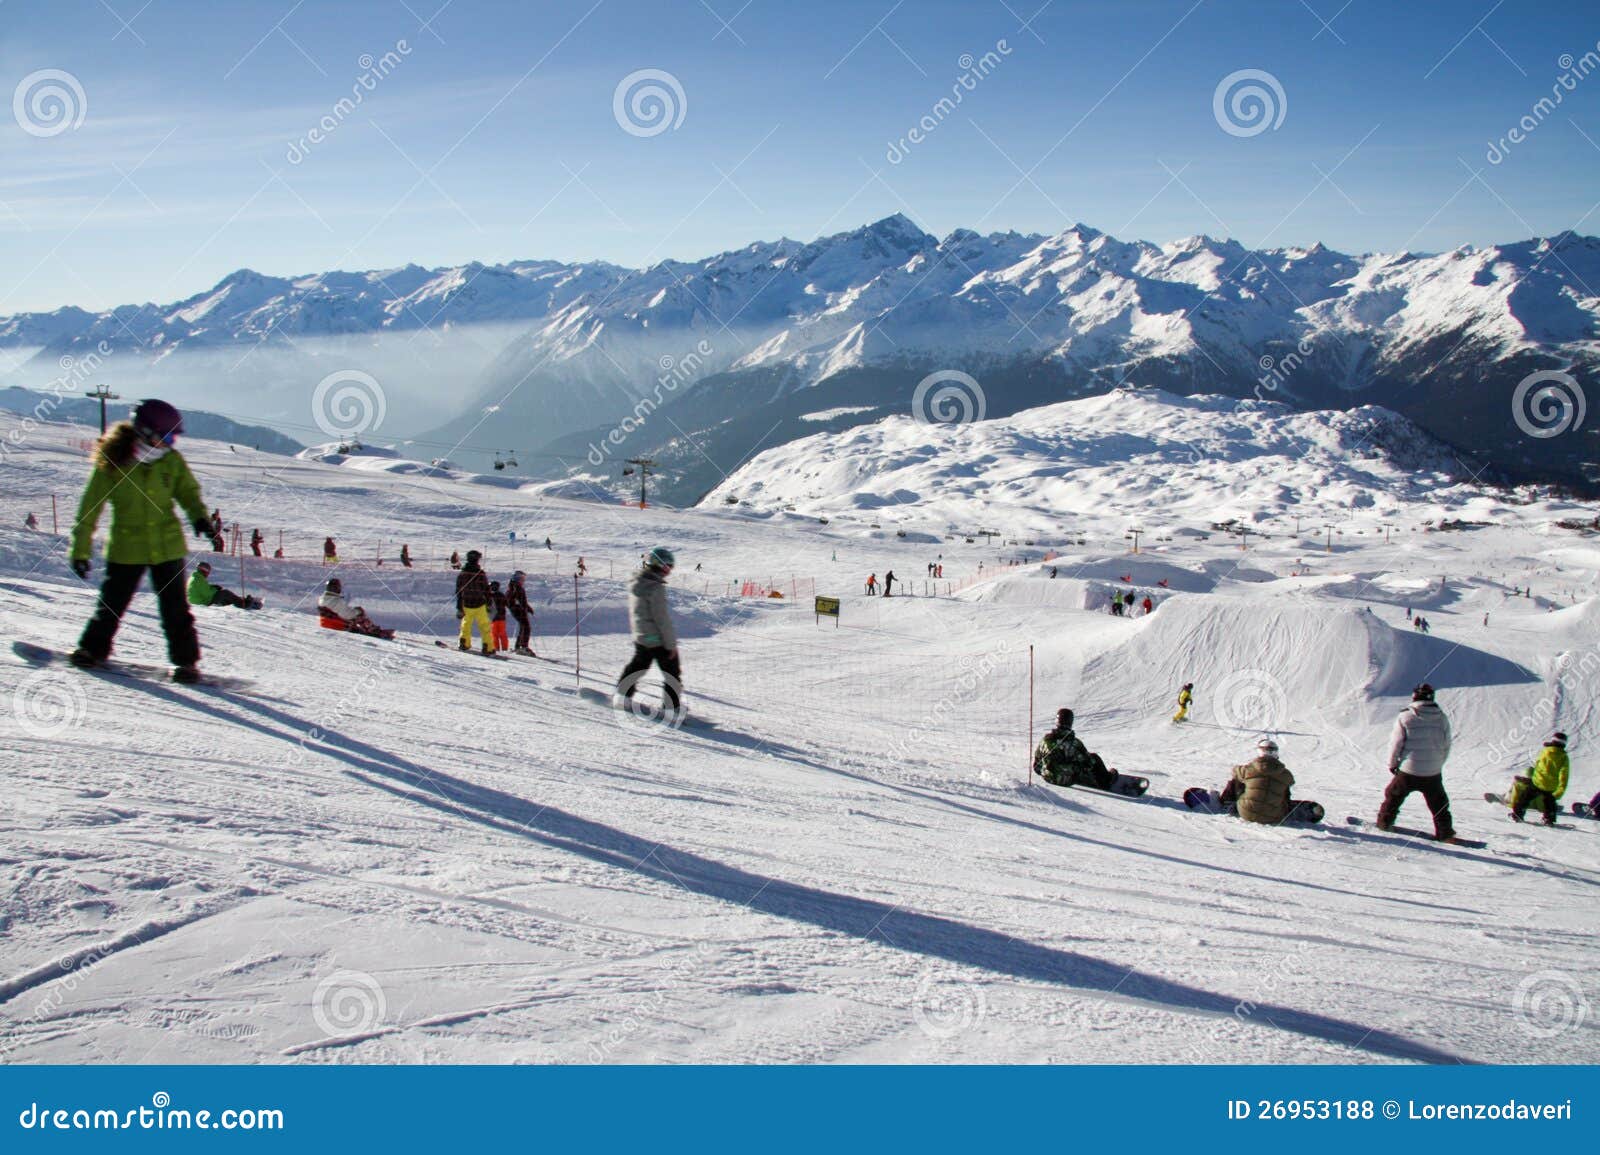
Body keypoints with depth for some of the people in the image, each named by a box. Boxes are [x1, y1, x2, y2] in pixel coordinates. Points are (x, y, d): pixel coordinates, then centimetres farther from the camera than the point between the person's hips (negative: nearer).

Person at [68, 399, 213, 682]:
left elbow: (188, 491, 11)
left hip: (167, 547, 1)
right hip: (126, 549, -1)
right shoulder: (111, 464, -10)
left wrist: (198, 515, -11)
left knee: (175, 608, 0)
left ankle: (185, 659, 10)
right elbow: (90, 508, -4)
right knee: (111, 604, 9)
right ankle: (94, 649, 29)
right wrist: (81, 550, -4)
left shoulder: (171, 461, -4)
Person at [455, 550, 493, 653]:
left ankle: (465, 643, 25)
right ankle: (487, 647, 3)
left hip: (466, 605, 3)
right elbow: (486, 590, -8)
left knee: (466, 622, 24)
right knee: (484, 625, 6)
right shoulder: (481, 574, -13)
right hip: (479, 605, -3)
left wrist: (459, 608, 8)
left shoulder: (462, 574, -2)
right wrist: (489, 604, 5)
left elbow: (458, 592, 2)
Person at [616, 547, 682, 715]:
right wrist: (671, 643, -14)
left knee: (637, 664, 25)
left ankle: (623, 694, 32)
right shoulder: (656, 588, -24)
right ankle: (671, 707, 8)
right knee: (672, 671, 5)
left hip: (640, 637, 8)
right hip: (658, 640, -8)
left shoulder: (635, 584, 1)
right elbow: (662, 619, -21)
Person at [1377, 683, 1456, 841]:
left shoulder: (1405, 717, -12)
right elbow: (1446, 746, 6)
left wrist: (1392, 763, 7)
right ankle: (1445, 832, 17)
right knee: (1439, 803, 17)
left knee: (1393, 796, 18)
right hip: (1433, 772, 2)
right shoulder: (1442, 718, -2)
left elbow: (1396, 743, -8)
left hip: (1408, 771, -2)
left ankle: (1384, 822, 23)